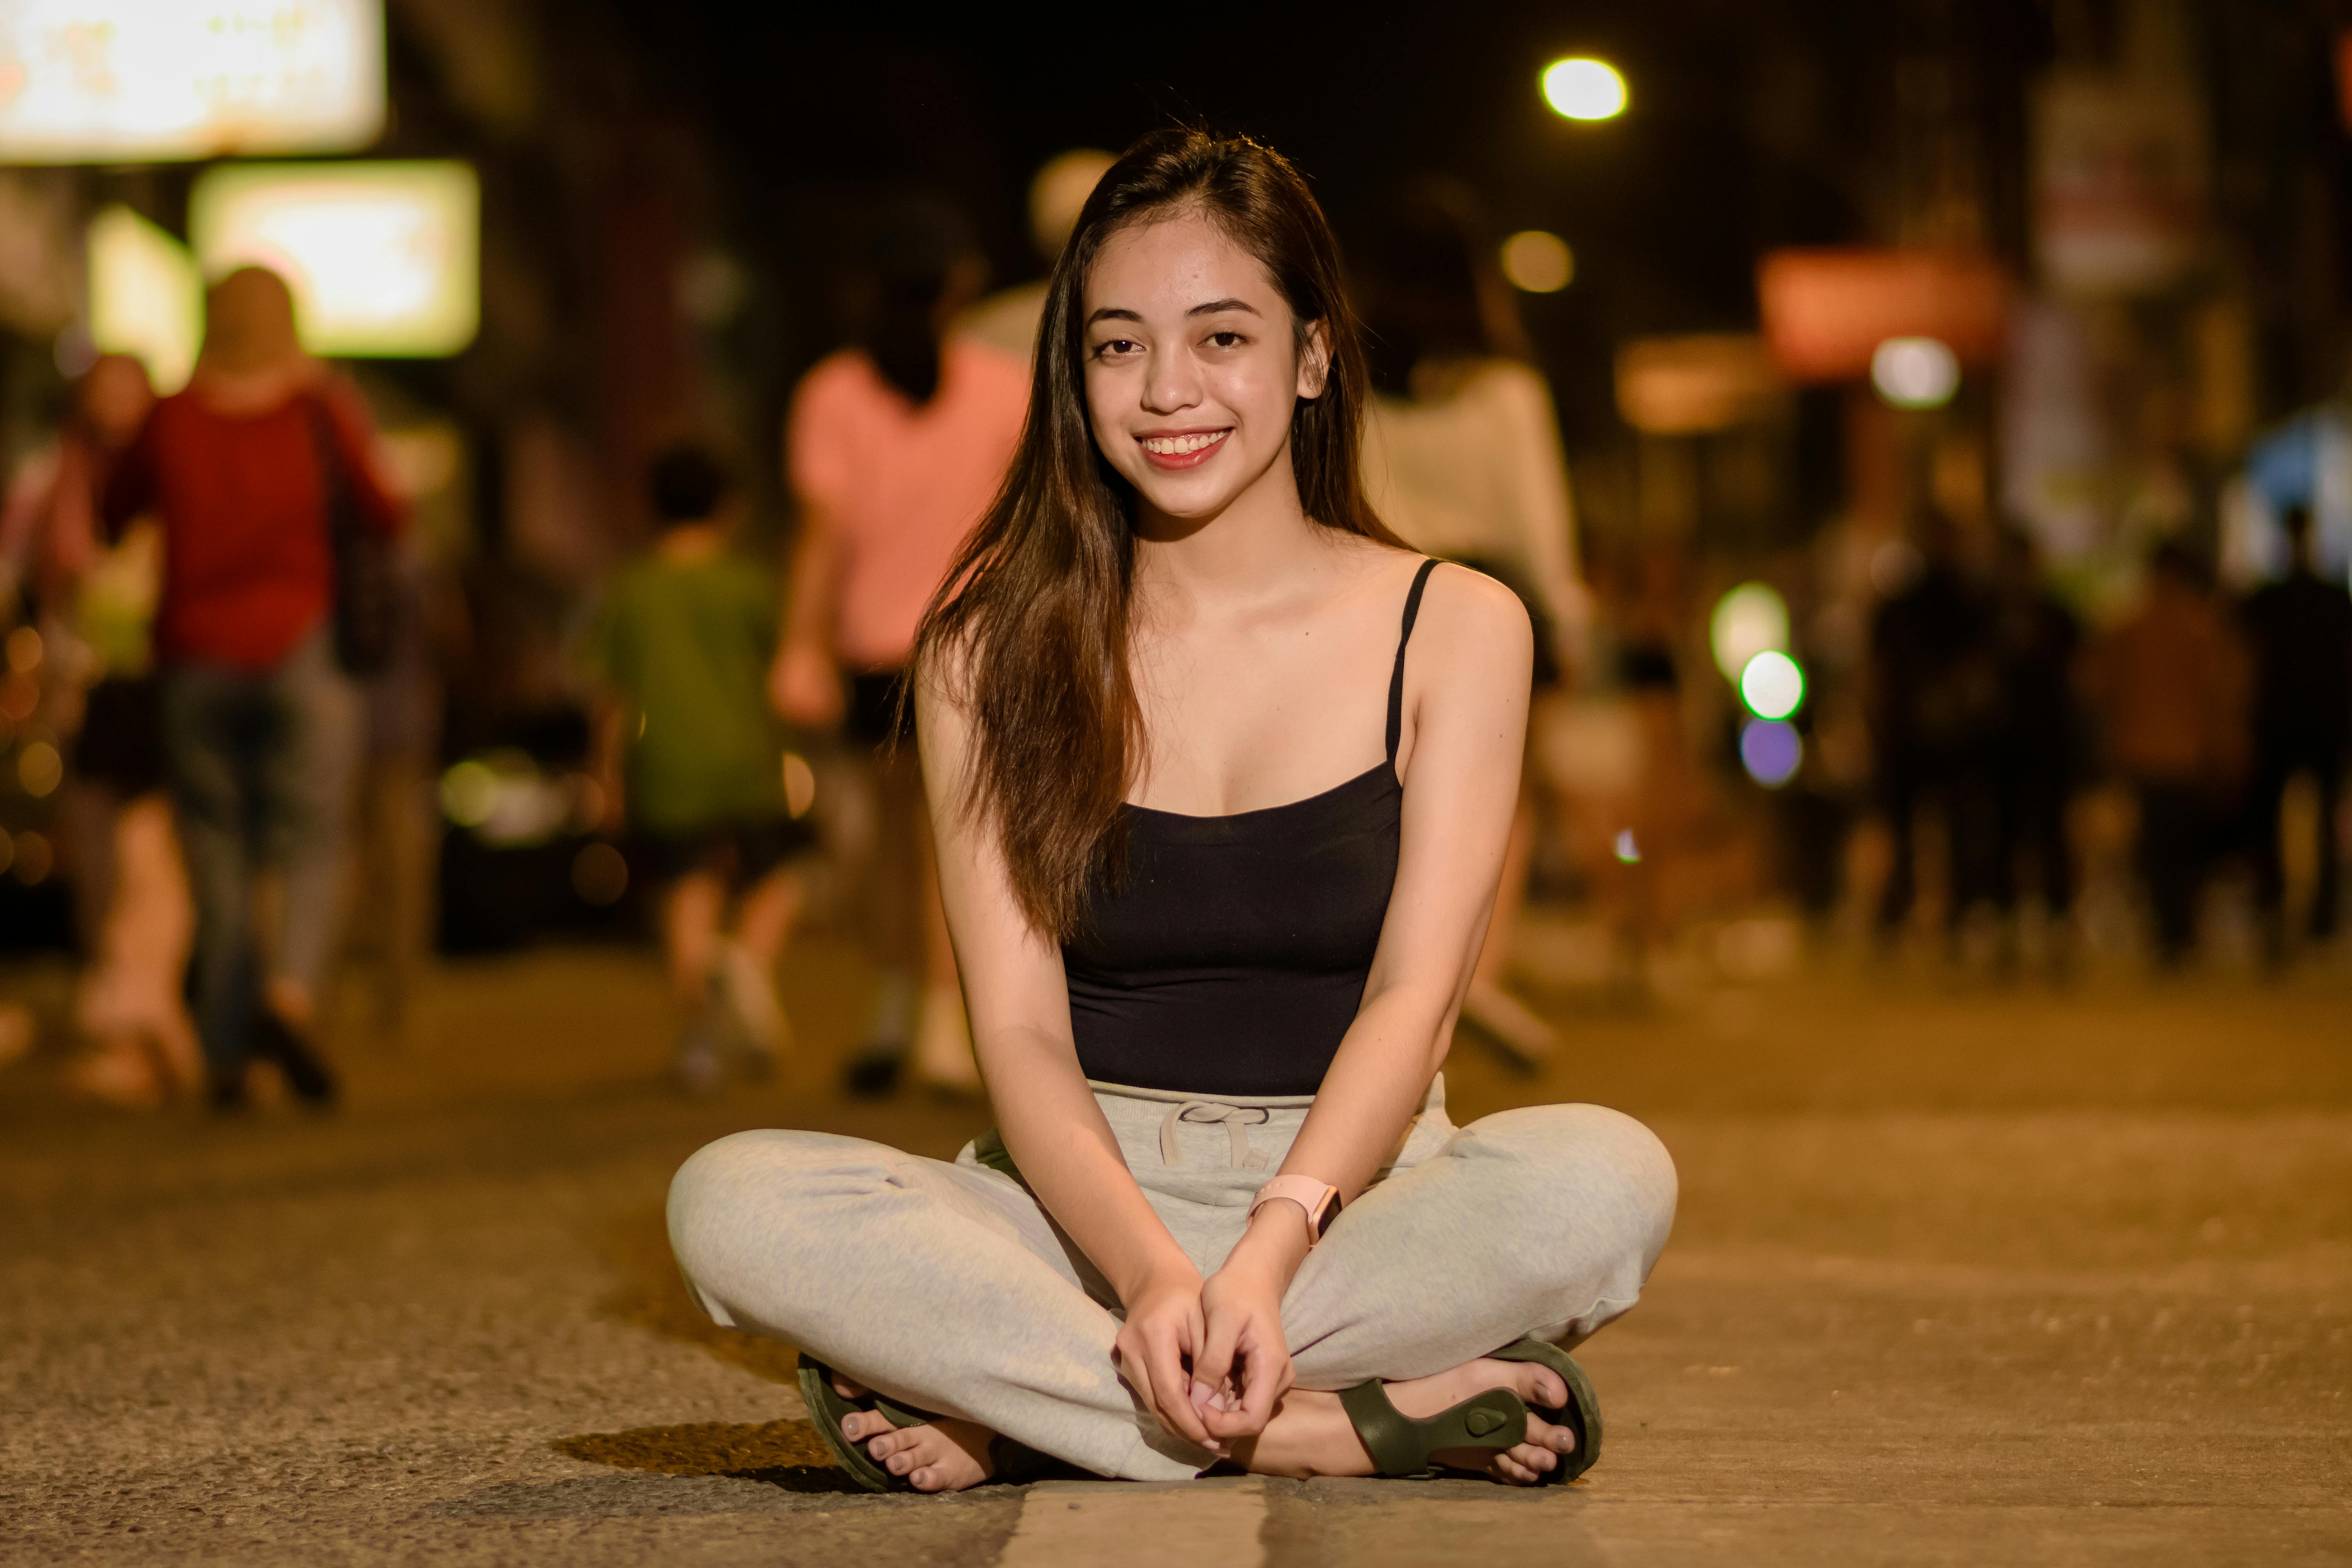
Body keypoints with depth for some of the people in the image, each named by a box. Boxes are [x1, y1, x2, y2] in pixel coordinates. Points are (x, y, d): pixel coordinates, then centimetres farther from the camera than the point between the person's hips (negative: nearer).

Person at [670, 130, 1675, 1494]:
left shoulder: (1456, 629, 3)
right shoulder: (995, 655, 5)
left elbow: (1413, 997, -8)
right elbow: (1020, 1033, -5)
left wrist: (1272, 1248, -27)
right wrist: (1151, 1270, -25)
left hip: (1360, 1198, 0)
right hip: (1082, 1212, 1)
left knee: (1609, 1177, -33)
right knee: (733, 1202, -27)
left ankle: (1010, 1409, -25)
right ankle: (1344, 1425, -28)